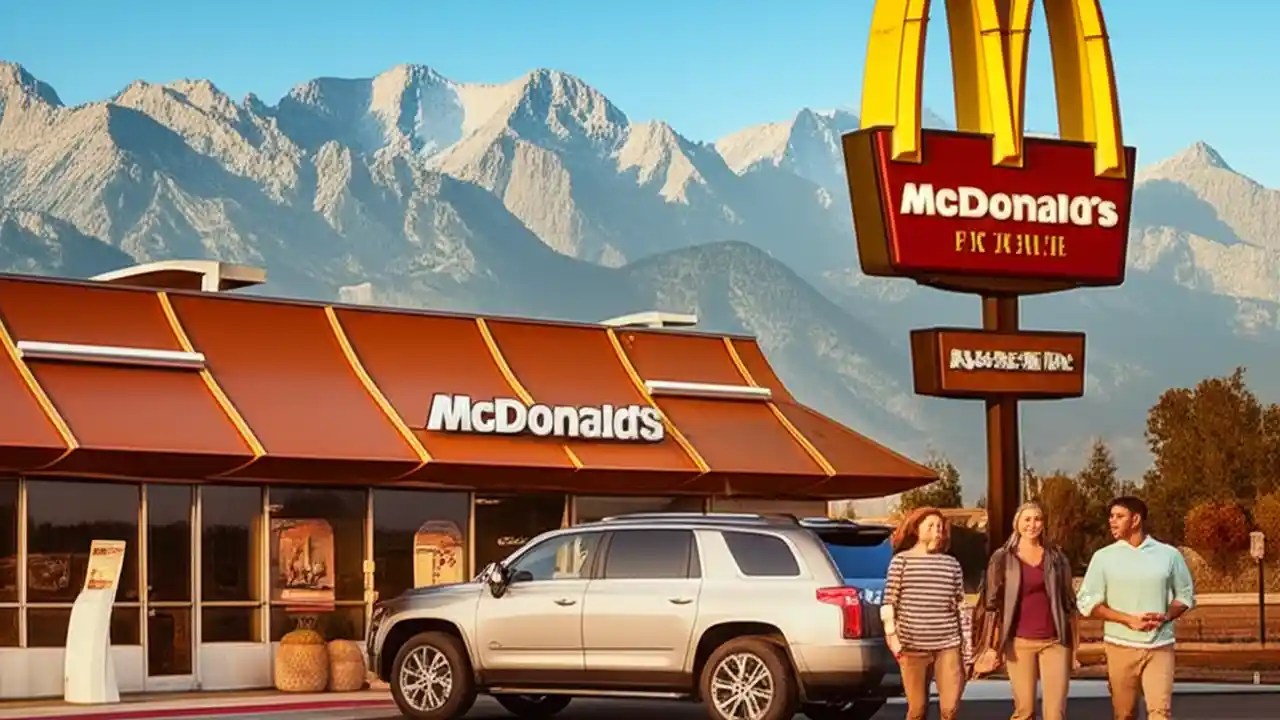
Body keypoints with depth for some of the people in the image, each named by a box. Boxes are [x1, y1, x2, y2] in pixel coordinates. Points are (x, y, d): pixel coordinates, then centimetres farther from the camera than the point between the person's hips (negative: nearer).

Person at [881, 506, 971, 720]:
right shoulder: (901, 560, 2)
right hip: (913, 646, -2)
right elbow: (889, 601, 0)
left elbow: (960, 604, 11)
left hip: (948, 644, 2)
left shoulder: (952, 564, 10)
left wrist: (966, 643, 8)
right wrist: (891, 635, -10)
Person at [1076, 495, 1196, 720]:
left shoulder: (1169, 555, 4)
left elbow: (1186, 595, 11)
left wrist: (1166, 617, -10)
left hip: (1159, 646, -1)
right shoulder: (1103, 557, 2)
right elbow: (1087, 602, -1)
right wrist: (1129, 620, -12)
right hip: (1120, 646, 1)